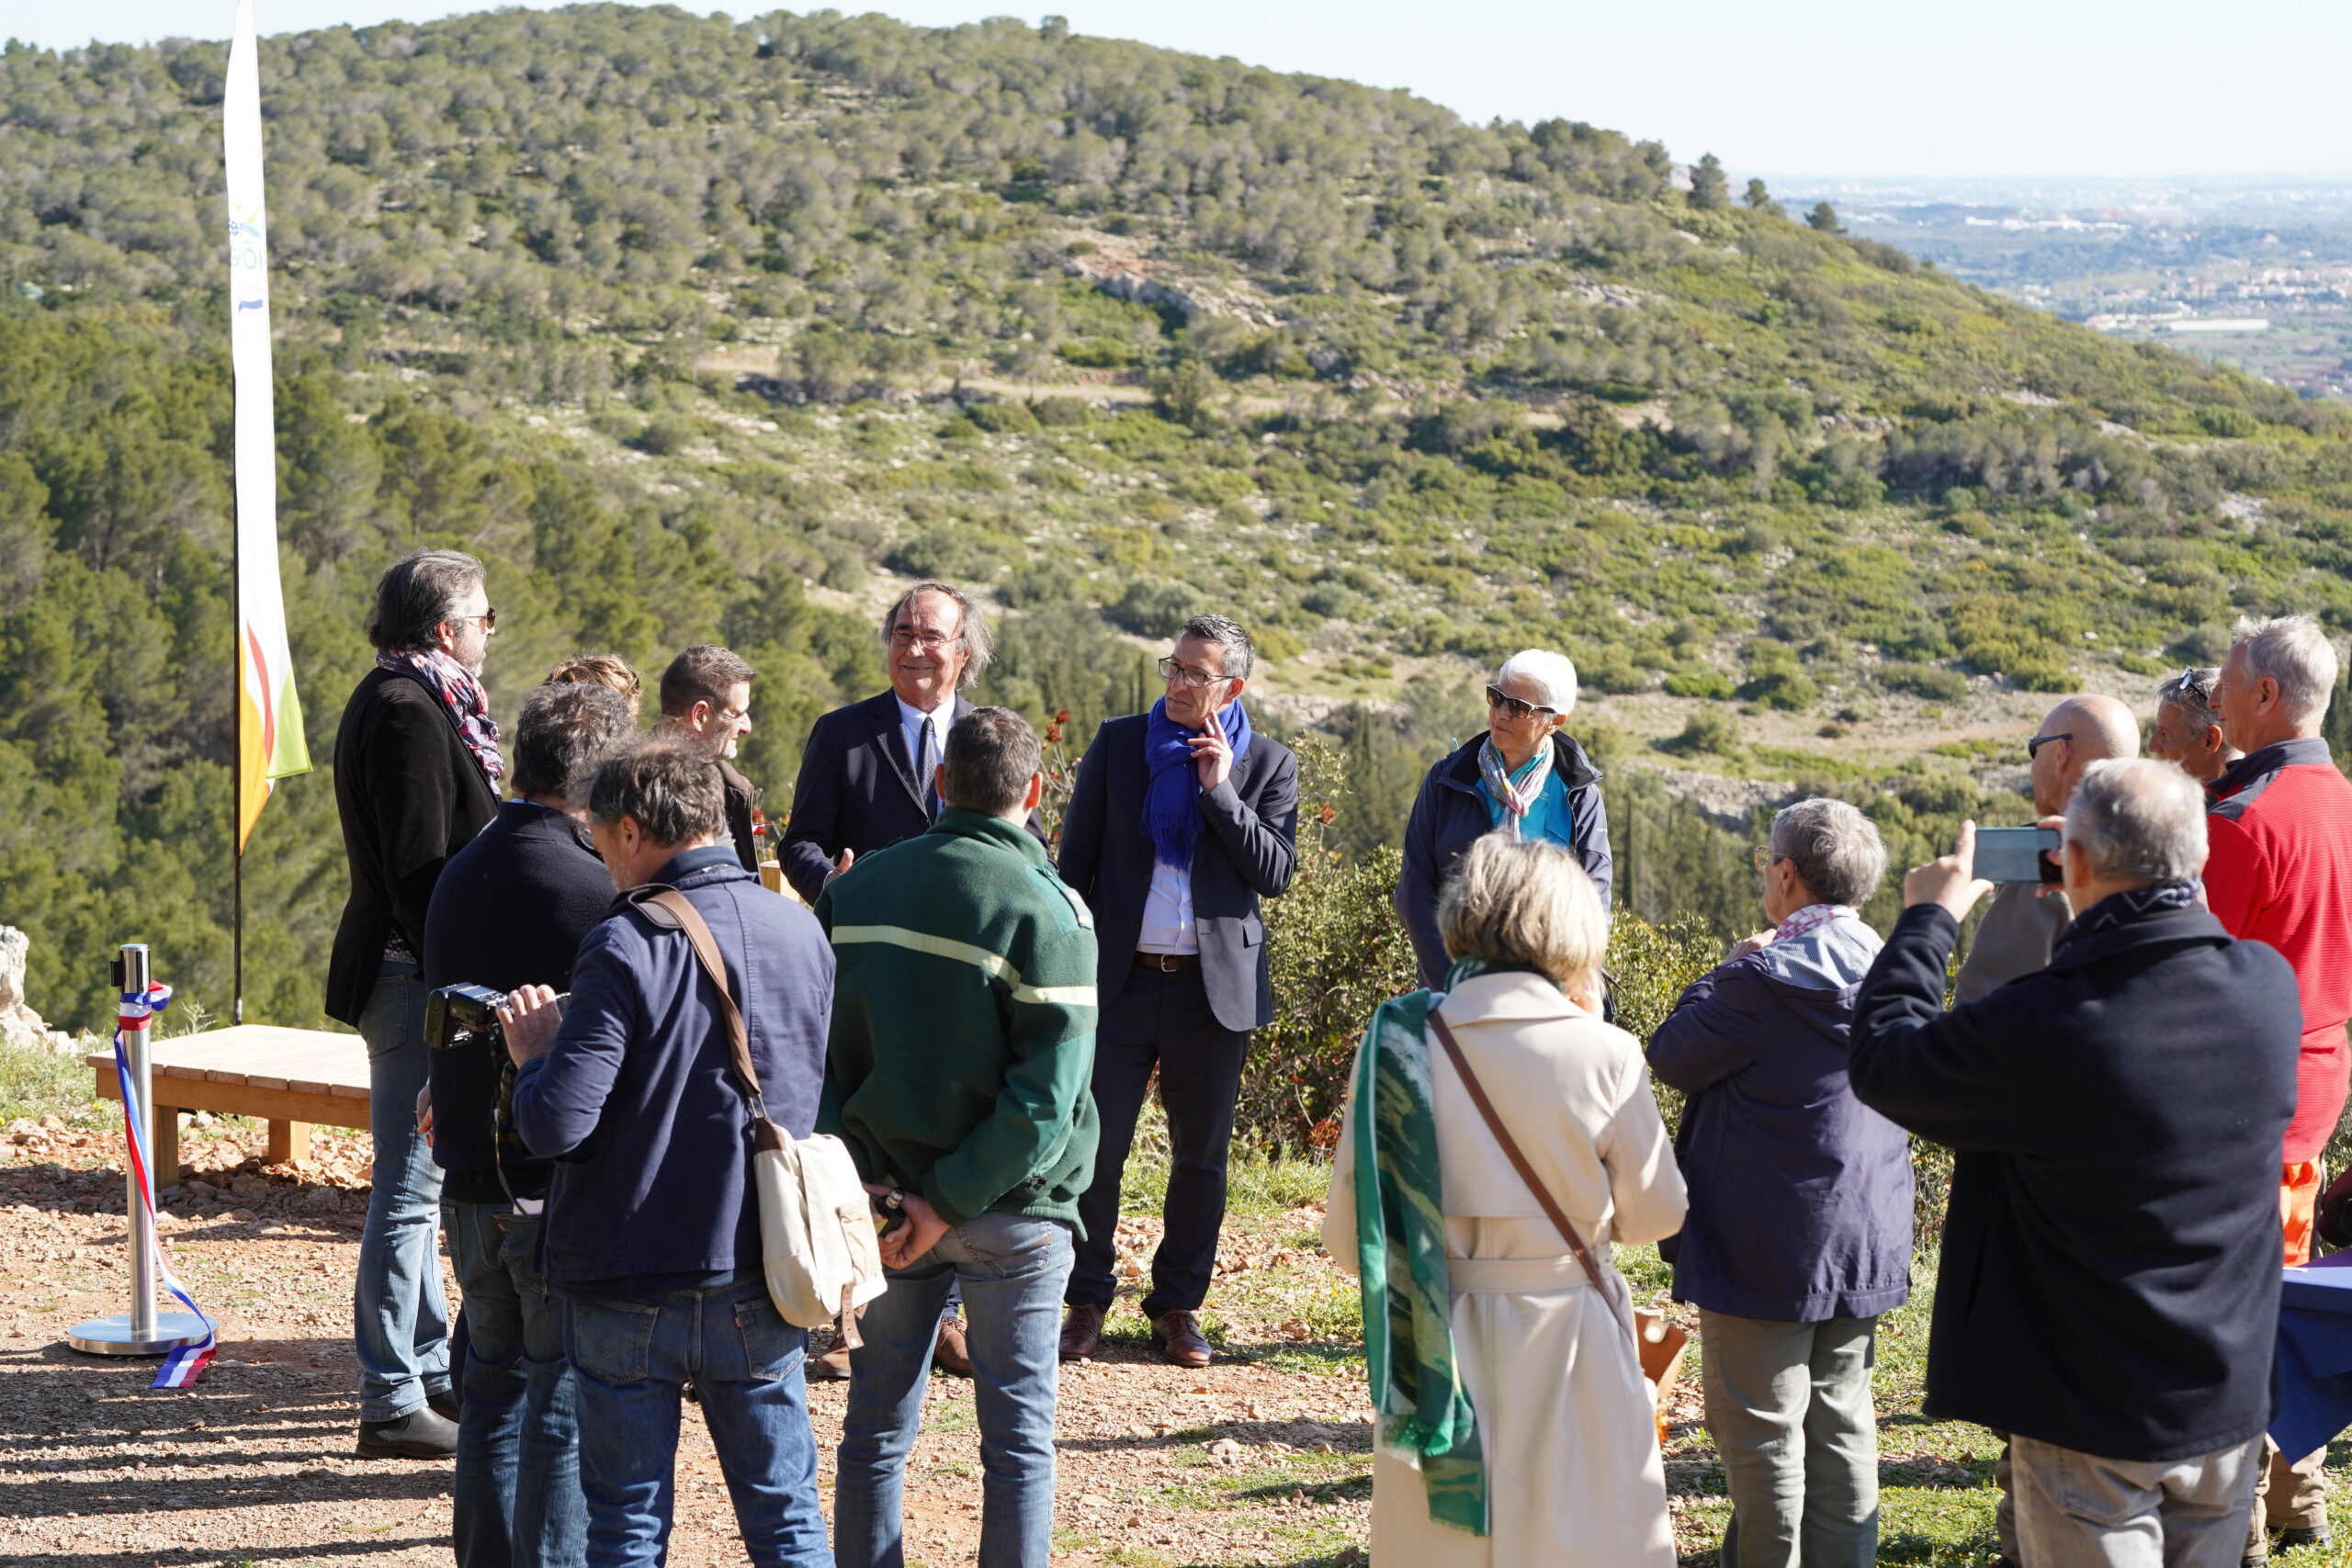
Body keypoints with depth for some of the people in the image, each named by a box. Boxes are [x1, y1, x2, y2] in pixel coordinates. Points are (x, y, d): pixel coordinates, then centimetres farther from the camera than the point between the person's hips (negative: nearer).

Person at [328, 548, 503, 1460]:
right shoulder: (406, 711, -17)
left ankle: (429, 1364, 31)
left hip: (411, 972, 11)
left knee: (417, 1181, 19)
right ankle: (392, 1403, -2)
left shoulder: (407, 700, 15)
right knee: (409, 1188, -6)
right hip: (416, 976, -11)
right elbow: (419, 870, -22)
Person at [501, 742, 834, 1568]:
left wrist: (533, 1056, -2)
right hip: (763, 1276, 4)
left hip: (631, 1288, -4)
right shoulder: (802, 932, 1)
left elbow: (556, 1127, -22)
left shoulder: (627, 949, -17)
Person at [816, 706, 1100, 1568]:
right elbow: (1045, 1091, -19)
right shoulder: (1049, 913, -12)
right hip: (1010, 1207, -3)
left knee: (877, 1424, 13)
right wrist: (951, 1199, -15)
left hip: (882, 1197, 4)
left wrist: (859, 1176, -6)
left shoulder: (856, 889, 1)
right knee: (1018, 1435, 7)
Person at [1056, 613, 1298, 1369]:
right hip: (1121, 978, 0)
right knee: (1095, 1143, -2)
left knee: (1201, 1155, 7)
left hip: (1216, 986, 0)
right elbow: (1076, 861, 8)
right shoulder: (1118, 743, 5)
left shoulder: (1268, 764, 3)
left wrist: (1221, 790, -13)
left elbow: (1275, 873, -6)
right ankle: (1087, 1300, 12)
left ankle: (1178, 1305, 19)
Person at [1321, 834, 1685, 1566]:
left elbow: (1348, 1240, -3)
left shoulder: (1400, 1045, -7)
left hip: (1437, 1358, 2)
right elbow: (1654, 1214, 3)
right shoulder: (1602, 1056, -12)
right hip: (1569, 1350, -2)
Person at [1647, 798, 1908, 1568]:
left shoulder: (1763, 981, -20)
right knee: (1841, 1419, 16)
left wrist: (1724, 972, 4)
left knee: (1761, 1426, 4)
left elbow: (1672, 1056, -10)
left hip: (1768, 1254, -7)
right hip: (1864, 1242, 7)